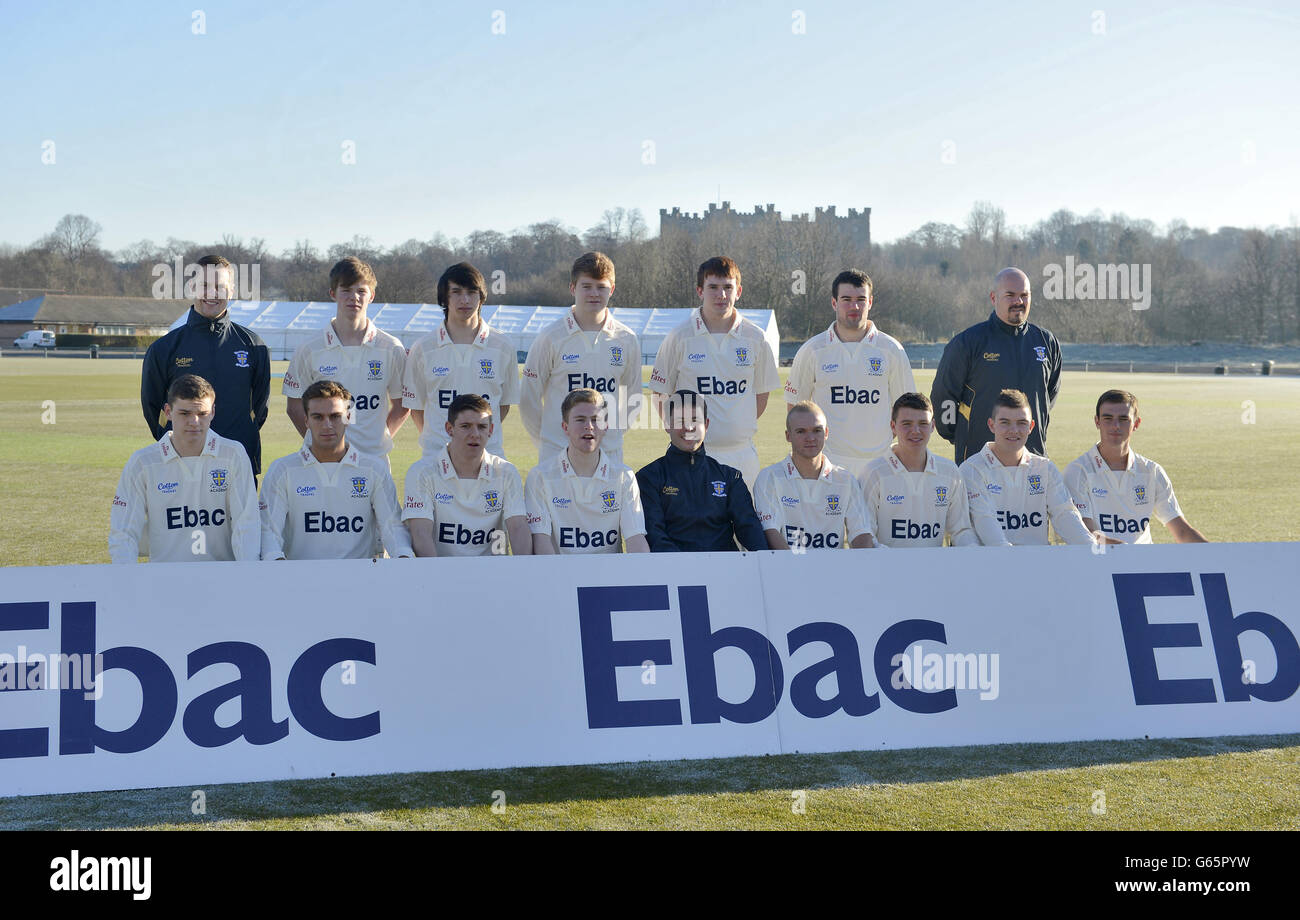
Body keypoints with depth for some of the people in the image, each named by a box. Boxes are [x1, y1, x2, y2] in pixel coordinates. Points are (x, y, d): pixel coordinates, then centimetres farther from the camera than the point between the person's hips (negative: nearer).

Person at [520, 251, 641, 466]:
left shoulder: (627, 340, 5)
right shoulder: (551, 337, -2)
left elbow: (632, 401, 15)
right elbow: (529, 399, 3)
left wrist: (612, 433, 8)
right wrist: (546, 444, 4)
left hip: (610, 455, 2)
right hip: (557, 454, -2)